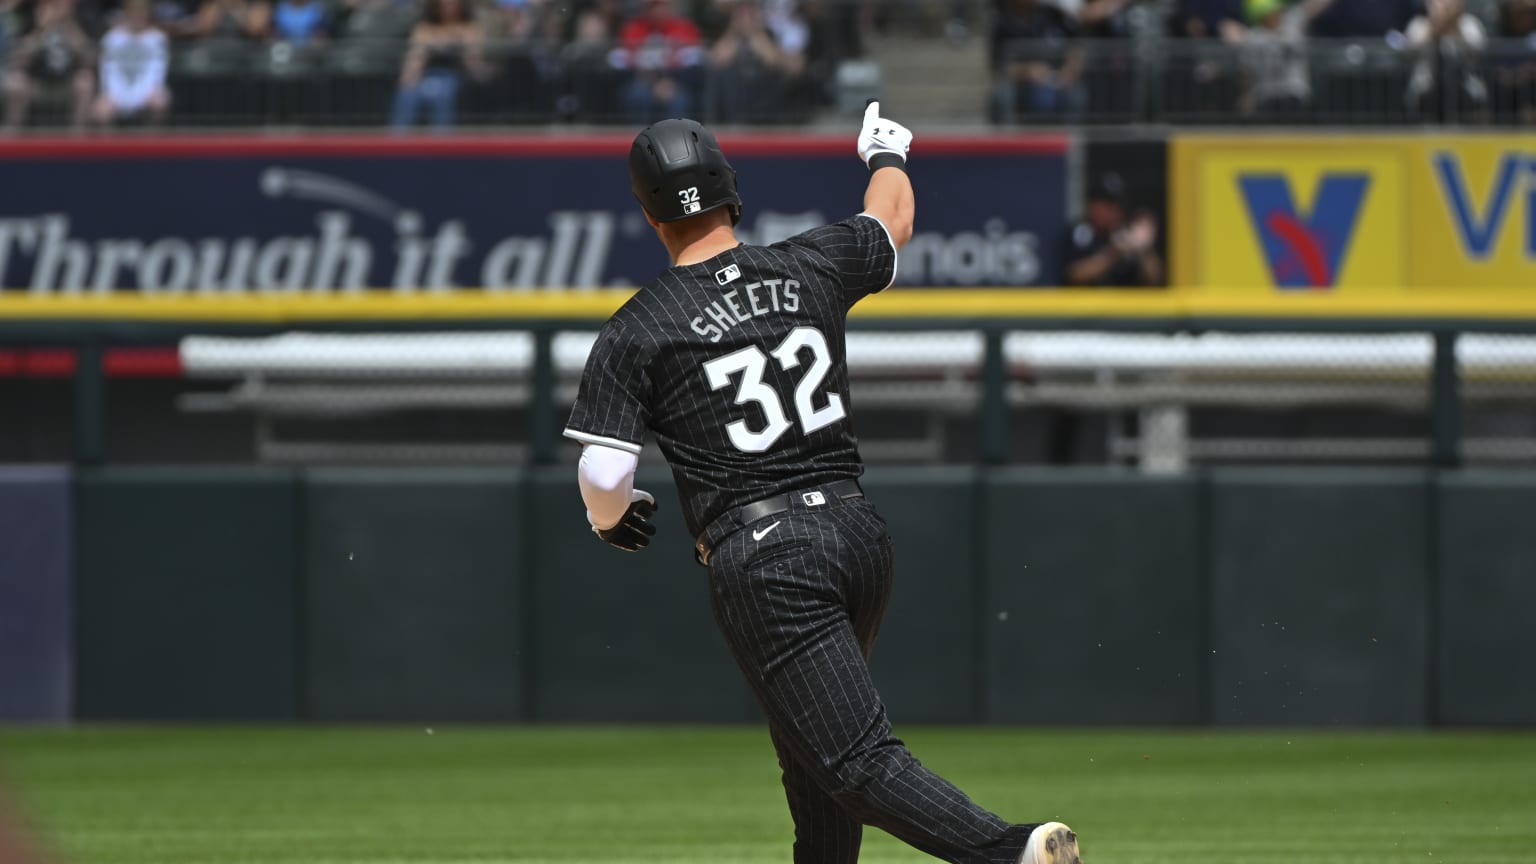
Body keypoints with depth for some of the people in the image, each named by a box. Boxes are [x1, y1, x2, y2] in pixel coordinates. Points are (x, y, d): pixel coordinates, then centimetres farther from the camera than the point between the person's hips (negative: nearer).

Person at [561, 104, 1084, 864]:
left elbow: (602, 475, -7)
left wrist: (612, 518, 17)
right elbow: (893, 221, 29)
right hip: (858, 533, 6)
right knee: (807, 741, 26)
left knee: (859, 762, -13)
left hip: (761, 560, -6)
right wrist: (887, 154, 52)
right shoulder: (811, 268, 8)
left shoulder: (634, 334, -3)